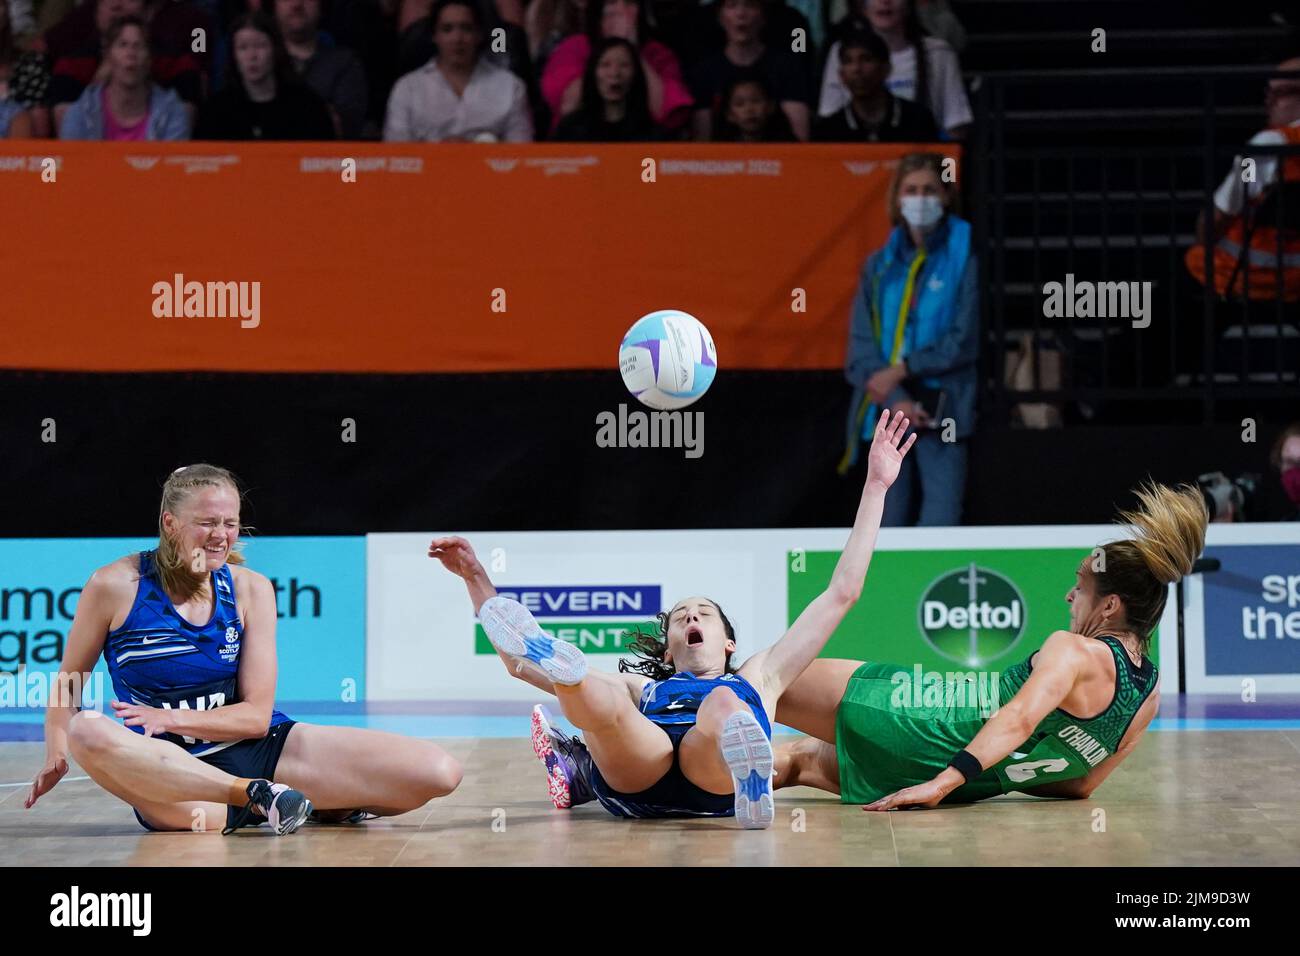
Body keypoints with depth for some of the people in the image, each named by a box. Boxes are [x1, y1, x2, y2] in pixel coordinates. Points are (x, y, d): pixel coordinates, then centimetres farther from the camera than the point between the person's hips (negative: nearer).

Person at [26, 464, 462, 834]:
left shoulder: (250, 589, 3)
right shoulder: (116, 585, -4)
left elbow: (257, 715, 0)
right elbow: (68, 681, 9)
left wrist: (170, 718, -15)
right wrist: (56, 757, -7)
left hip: (261, 748, 2)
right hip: (172, 772, -2)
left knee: (439, 772, -15)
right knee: (87, 731, -41)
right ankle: (255, 796, -30)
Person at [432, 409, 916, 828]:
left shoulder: (756, 678, 42)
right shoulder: (640, 688, 45)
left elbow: (841, 592, 42)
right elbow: (520, 665, 45)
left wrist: (875, 486, 43)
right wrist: (476, 578, 41)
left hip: (717, 771, -1)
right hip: (635, 776, 1)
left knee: (724, 703, -37)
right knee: (601, 699, -33)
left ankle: (751, 784, -69)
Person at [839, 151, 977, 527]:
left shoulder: (964, 260, 0)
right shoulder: (879, 266, 12)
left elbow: (965, 341, -5)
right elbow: (860, 346, 5)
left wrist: (903, 369, -8)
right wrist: (896, 401, -10)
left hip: (942, 413, -4)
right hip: (885, 412, 4)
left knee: (941, 516, -14)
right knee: (890, 520, 7)